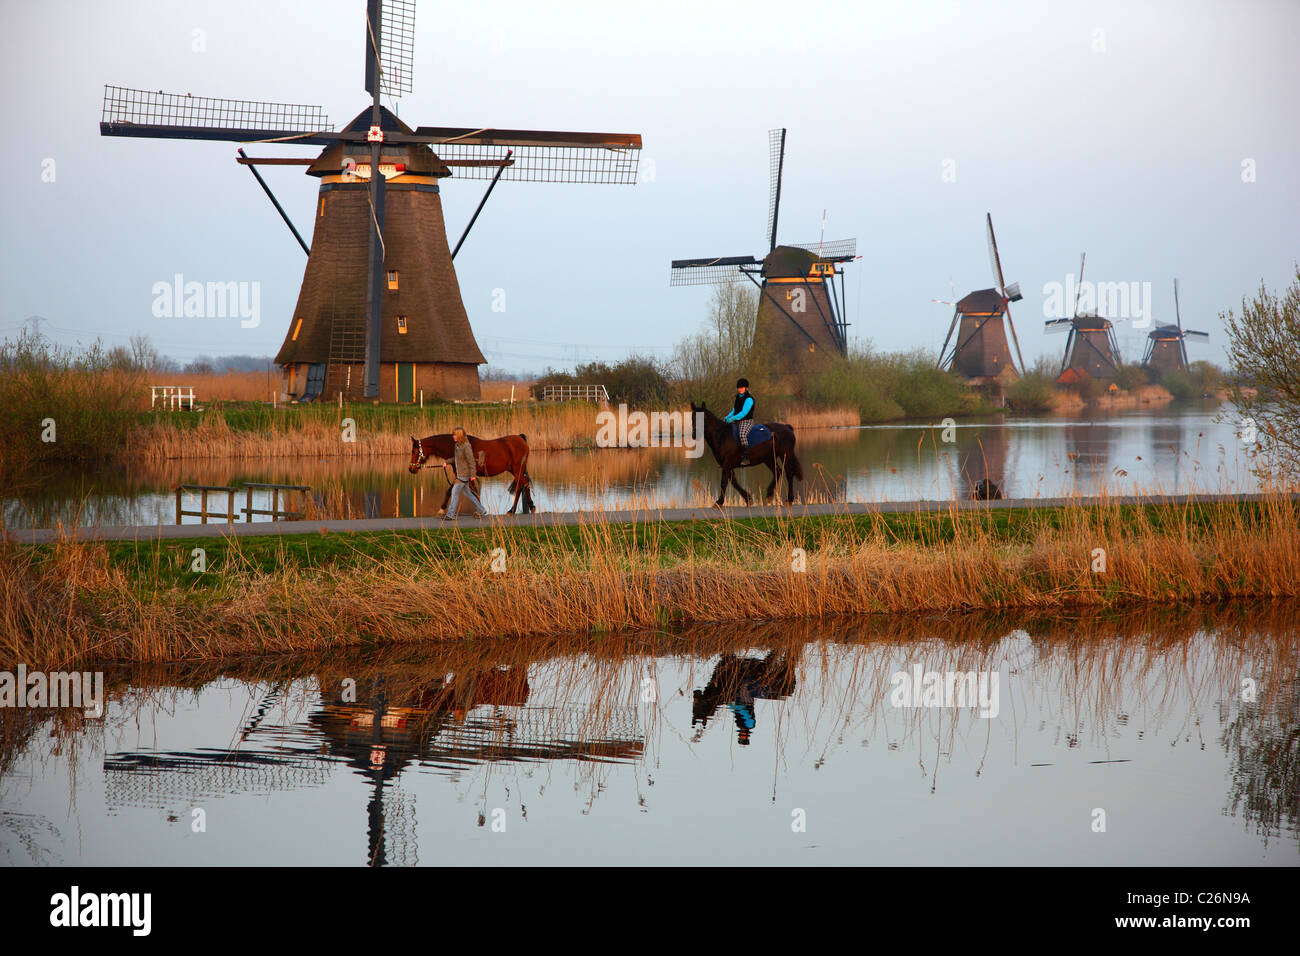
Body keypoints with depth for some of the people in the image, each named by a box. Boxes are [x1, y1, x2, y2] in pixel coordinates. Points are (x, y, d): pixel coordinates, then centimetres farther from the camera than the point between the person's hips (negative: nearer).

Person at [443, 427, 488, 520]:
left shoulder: (466, 446, -20)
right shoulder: (457, 445, 6)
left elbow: (471, 461, -19)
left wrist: (472, 475, -19)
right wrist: (446, 462, 10)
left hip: (464, 474, -9)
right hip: (460, 473, 9)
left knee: (455, 492, -7)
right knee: (466, 492, 16)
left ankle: (450, 515, -3)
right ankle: (481, 510, 27)